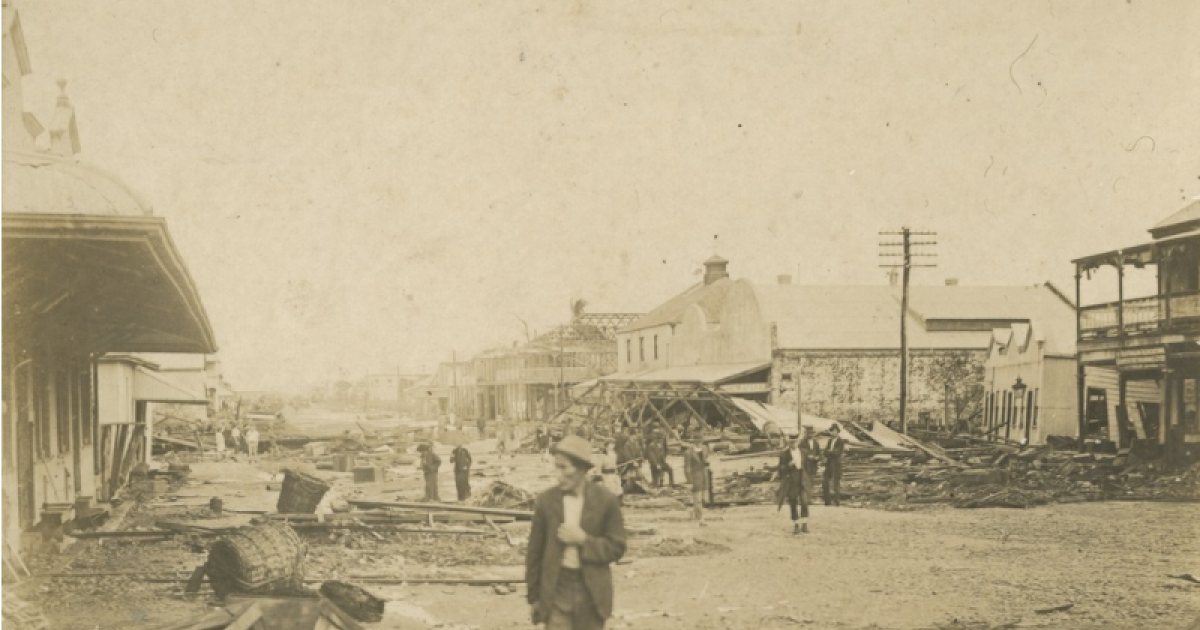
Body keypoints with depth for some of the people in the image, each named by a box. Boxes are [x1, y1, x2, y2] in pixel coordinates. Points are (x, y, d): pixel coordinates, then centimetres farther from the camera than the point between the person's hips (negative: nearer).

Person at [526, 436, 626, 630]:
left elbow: (617, 548, -1)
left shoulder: (605, 501, -3)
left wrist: (584, 540, -16)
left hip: (592, 592, 0)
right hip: (556, 588, 0)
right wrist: (533, 597, 7)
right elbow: (535, 551, 5)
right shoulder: (546, 501, -1)